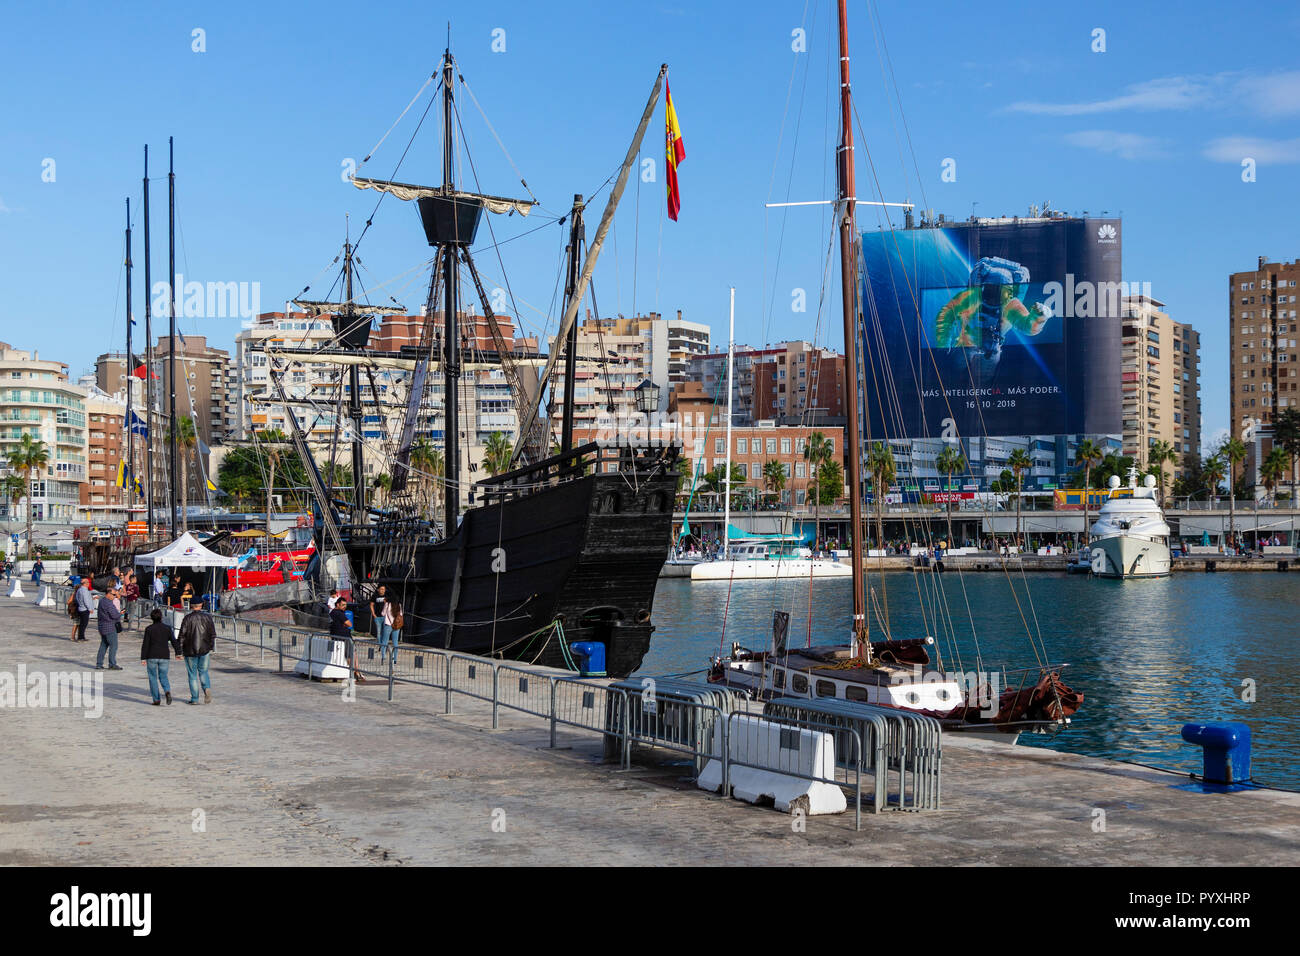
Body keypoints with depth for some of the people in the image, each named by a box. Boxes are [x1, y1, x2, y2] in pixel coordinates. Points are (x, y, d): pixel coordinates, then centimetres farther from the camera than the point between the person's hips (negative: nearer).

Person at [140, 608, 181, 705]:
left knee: (153, 678, 9)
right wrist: (178, 653, 14)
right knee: (163, 677, 13)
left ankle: (157, 699, 5)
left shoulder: (149, 629, -5)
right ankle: (167, 691, -16)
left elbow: (145, 644, -6)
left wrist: (143, 658, -2)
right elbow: (174, 642, 3)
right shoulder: (167, 628, 1)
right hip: (164, 657, 2)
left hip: (152, 657, -2)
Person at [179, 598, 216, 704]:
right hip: (204, 649, 2)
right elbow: (213, 634, 3)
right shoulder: (207, 617, 1)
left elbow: (182, 635, -8)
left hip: (190, 650, -2)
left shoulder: (188, 618, -7)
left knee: (192, 675, 7)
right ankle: (207, 688, -13)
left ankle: (194, 698, 6)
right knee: (203, 672, 14)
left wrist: (181, 649, 0)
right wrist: (211, 648, 12)